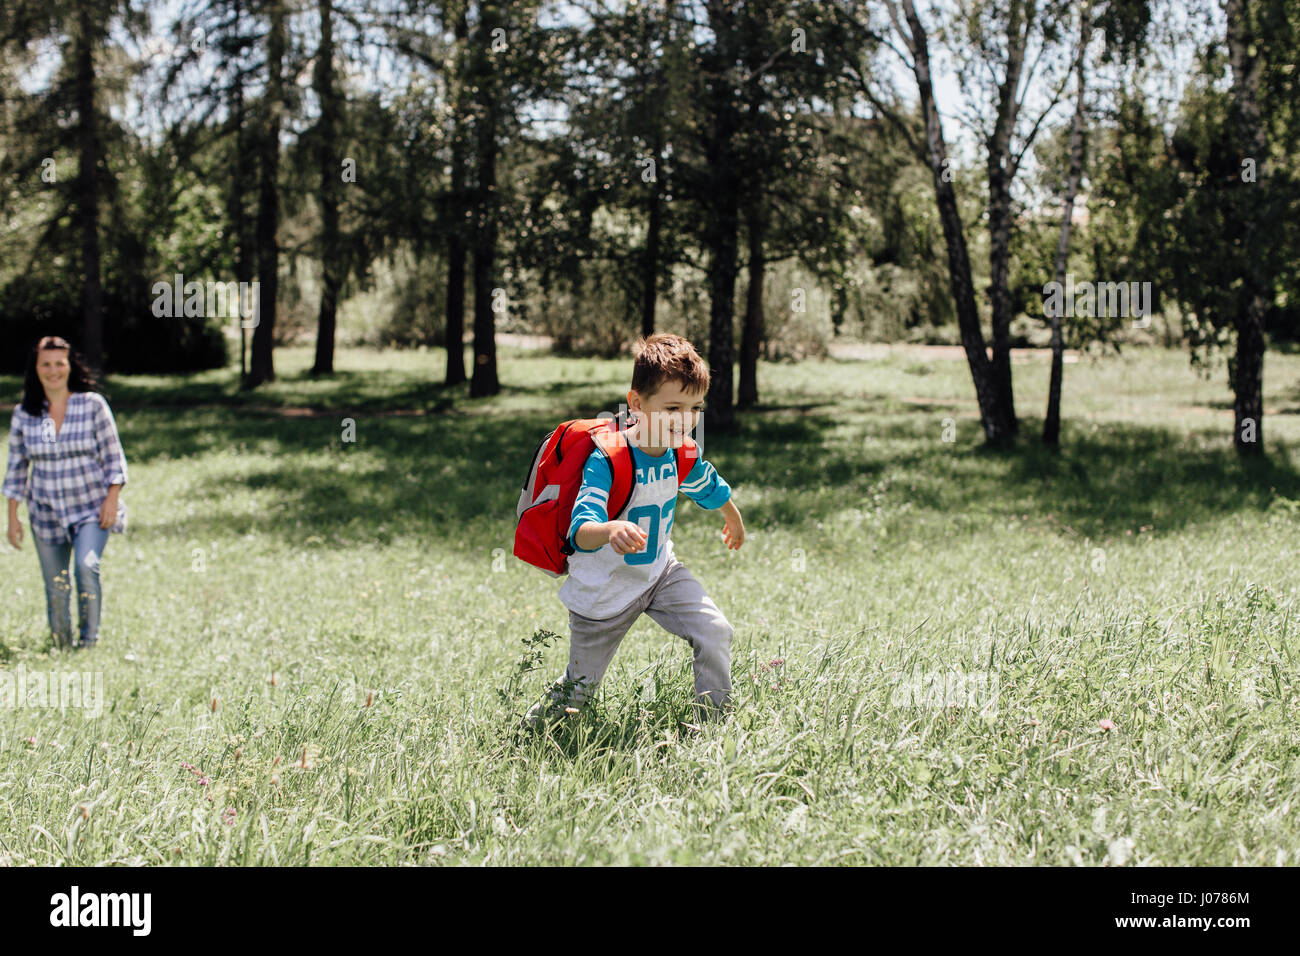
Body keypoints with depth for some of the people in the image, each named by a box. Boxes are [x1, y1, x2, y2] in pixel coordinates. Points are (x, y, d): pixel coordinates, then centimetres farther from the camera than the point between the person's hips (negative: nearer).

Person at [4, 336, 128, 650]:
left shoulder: (93, 405, -5)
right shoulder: (24, 414, 1)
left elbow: (113, 456, -1)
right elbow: (16, 467, 8)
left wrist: (112, 498, -9)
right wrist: (12, 518, 6)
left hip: (91, 509, -3)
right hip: (47, 514, 3)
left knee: (87, 566, -23)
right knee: (55, 587, 5)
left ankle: (90, 640, -11)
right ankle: (62, 645, 21)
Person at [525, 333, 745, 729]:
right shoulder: (607, 461, -31)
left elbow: (711, 488, 15)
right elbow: (580, 532, -44)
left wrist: (734, 521, 34)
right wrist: (610, 531, -67)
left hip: (661, 571, 5)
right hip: (604, 590, -5)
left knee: (715, 632, -12)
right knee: (579, 687, 9)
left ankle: (715, 722, 8)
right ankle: (534, 725, 40)